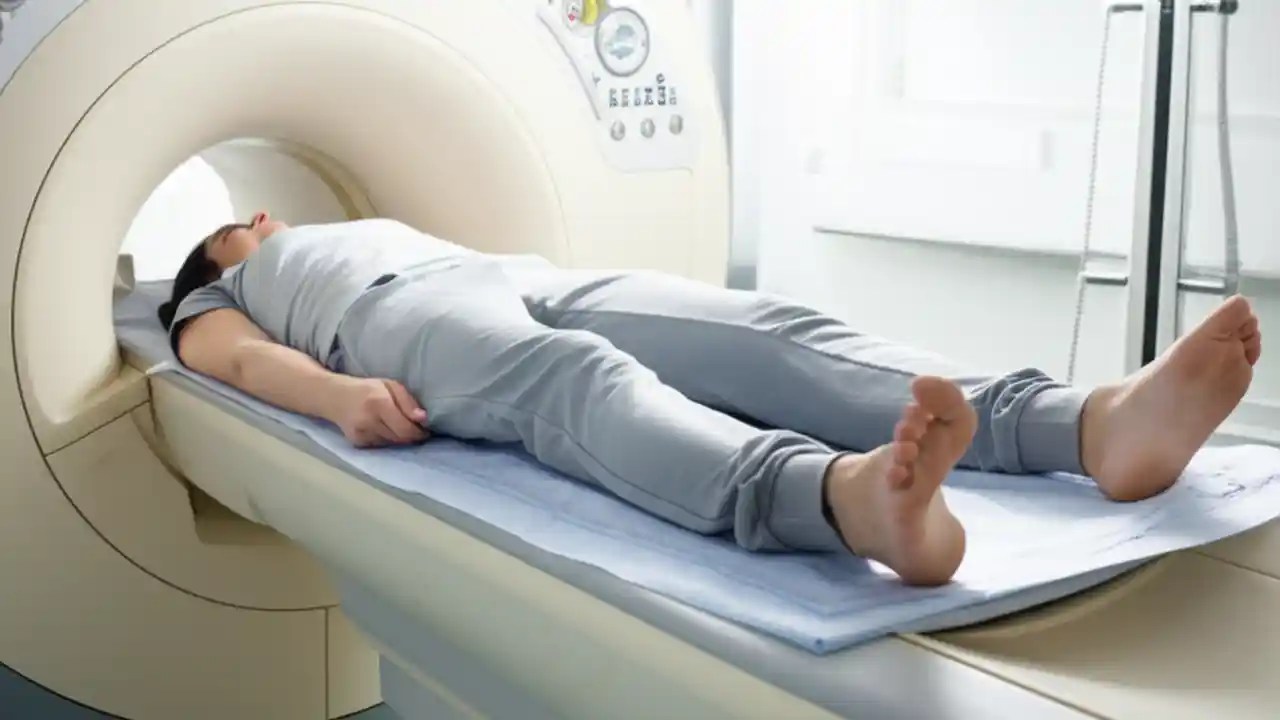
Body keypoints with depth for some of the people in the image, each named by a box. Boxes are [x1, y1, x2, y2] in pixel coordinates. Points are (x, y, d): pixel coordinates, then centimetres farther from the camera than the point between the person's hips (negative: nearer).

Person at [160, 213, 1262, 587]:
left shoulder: (373, 223, 47)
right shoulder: (216, 299, 31)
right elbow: (242, 359, 8)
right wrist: (339, 393, -17)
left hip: (531, 278, 5)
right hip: (403, 318, -5)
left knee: (771, 329, -24)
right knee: (577, 378, -41)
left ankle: (1093, 423, -46)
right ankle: (849, 496, -73)